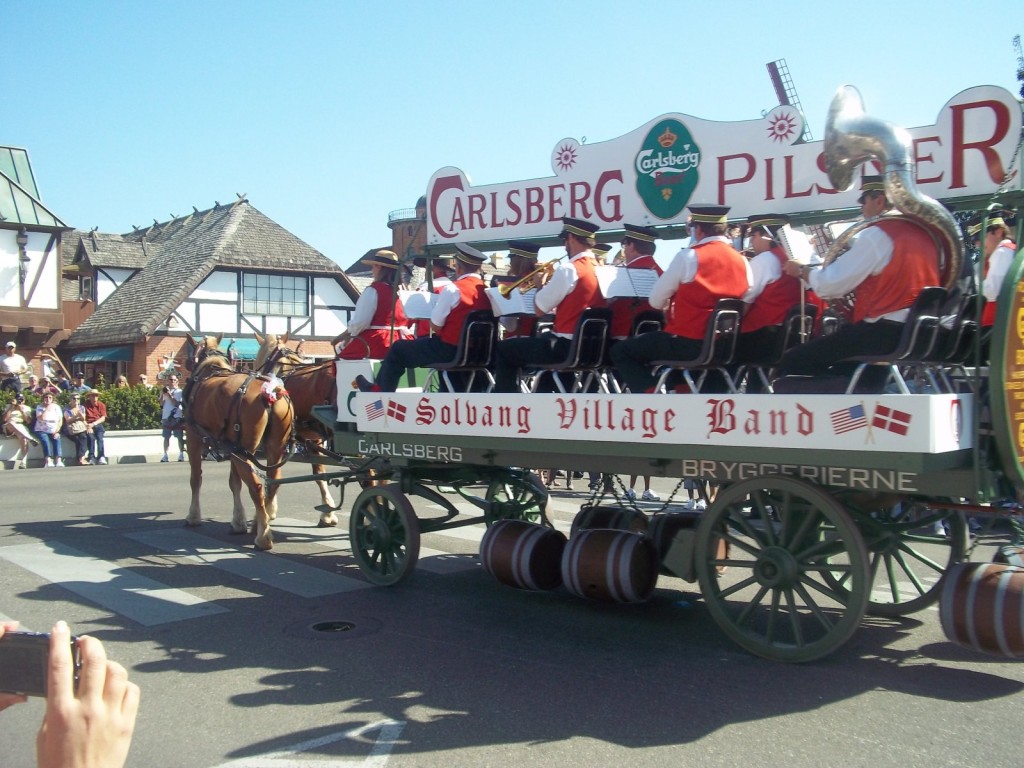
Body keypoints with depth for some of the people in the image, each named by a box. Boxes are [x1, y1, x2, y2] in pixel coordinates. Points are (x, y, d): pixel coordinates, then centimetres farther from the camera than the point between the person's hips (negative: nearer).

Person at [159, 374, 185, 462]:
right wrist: (163, 393, -6)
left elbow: (176, 403, -9)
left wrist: (169, 395, -13)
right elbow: (161, 403, 5)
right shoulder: (165, 391, 13)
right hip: (166, 416, 4)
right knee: (166, 437, 6)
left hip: (176, 416, -3)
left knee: (180, 437, -2)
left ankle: (181, 455, 2)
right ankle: (165, 455, 9)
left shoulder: (179, 391, 3)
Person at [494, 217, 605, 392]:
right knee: (543, 337, 37)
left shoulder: (568, 268, -16)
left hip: (566, 346, -8)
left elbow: (539, 309, -10)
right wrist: (553, 280, 17)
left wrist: (540, 283, 7)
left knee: (503, 350, 8)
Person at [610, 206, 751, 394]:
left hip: (688, 343, -7)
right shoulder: (742, 262, 5)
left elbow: (655, 301, -7)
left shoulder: (689, 257, -13)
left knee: (620, 351, 8)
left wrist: (673, 302, 16)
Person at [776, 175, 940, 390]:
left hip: (884, 330, -9)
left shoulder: (877, 235, -10)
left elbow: (830, 284, -12)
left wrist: (801, 270, 7)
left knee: (793, 363, -3)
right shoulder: (923, 233, 15)